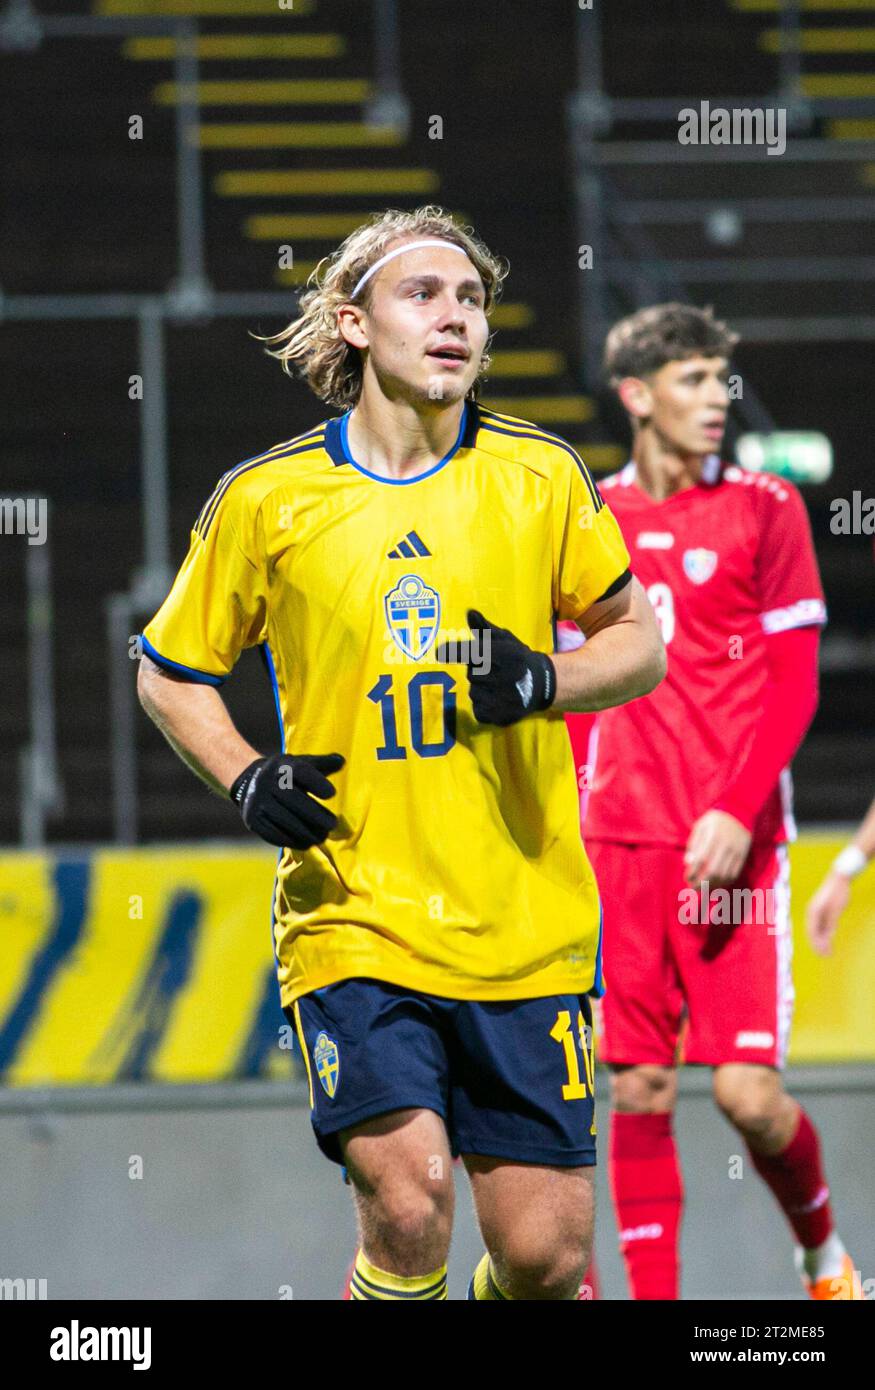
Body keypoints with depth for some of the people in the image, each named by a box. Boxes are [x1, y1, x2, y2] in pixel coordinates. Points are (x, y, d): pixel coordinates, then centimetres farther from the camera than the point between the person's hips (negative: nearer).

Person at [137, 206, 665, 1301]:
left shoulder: (539, 474, 3)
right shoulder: (266, 499, 0)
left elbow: (638, 641, 12)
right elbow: (169, 674, 12)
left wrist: (546, 680, -9)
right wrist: (244, 779, -6)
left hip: (526, 921, 2)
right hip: (354, 916, -2)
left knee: (544, 1253, -1)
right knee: (408, 1198, -22)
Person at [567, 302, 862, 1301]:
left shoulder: (763, 508, 0)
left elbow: (794, 686, -3)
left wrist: (736, 813, -15)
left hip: (733, 844, -3)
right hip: (622, 846, 3)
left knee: (747, 1089, -8)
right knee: (638, 1086, 0)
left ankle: (822, 1251, 18)